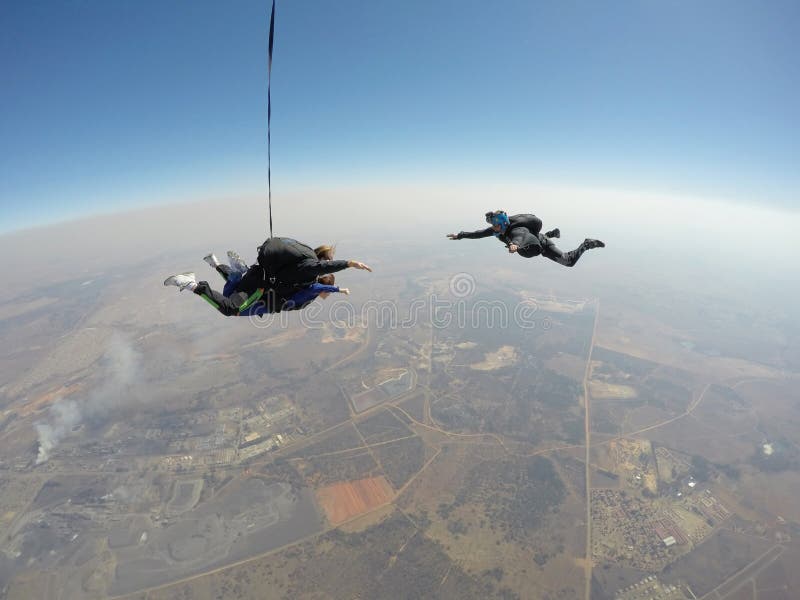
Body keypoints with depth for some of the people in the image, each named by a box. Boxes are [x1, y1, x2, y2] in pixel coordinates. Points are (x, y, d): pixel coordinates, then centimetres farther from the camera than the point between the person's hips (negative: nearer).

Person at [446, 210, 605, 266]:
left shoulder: (516, 231, -45)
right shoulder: (498, 229, -22)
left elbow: (519, 238, -70)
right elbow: (479, 233, -22)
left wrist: (514, 246, -93)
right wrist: (459, 235, -30)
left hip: (543, 245, -8)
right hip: (535, 241, 8)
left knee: (569, 262, -9)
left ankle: (587, 244, 14)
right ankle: (552, 233, 52)